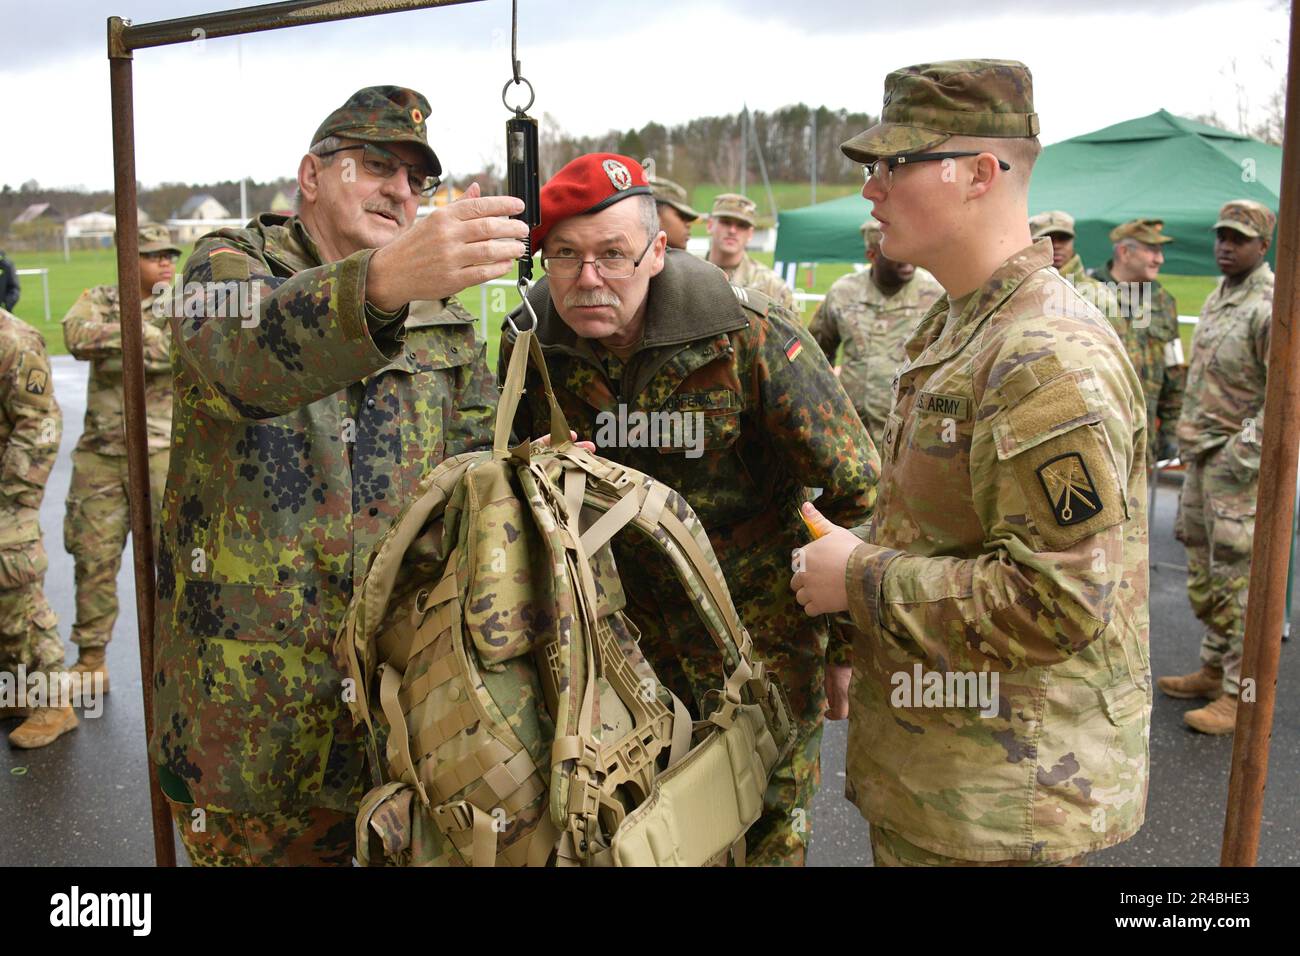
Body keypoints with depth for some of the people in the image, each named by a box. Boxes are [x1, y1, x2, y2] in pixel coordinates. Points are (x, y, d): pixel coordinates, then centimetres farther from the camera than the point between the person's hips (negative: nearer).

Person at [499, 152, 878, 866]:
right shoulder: (527, 345, -7)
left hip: (758, 644, -3)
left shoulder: (752, 339, -21)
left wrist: (850, 642, -7)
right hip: (613, 641, 4)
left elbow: (855, 488, -13)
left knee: (763, 836, 8)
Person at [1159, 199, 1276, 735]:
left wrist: (1244, 451, -21)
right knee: (1204, 573, 16)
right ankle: (1214, 670, 29)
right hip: (1201, 455, 9)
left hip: (1238, 463, -9)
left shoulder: (1271, 308, -15)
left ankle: (1241, 695, 3)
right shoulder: (1217, 298, 14)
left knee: (1239, 577, -5)